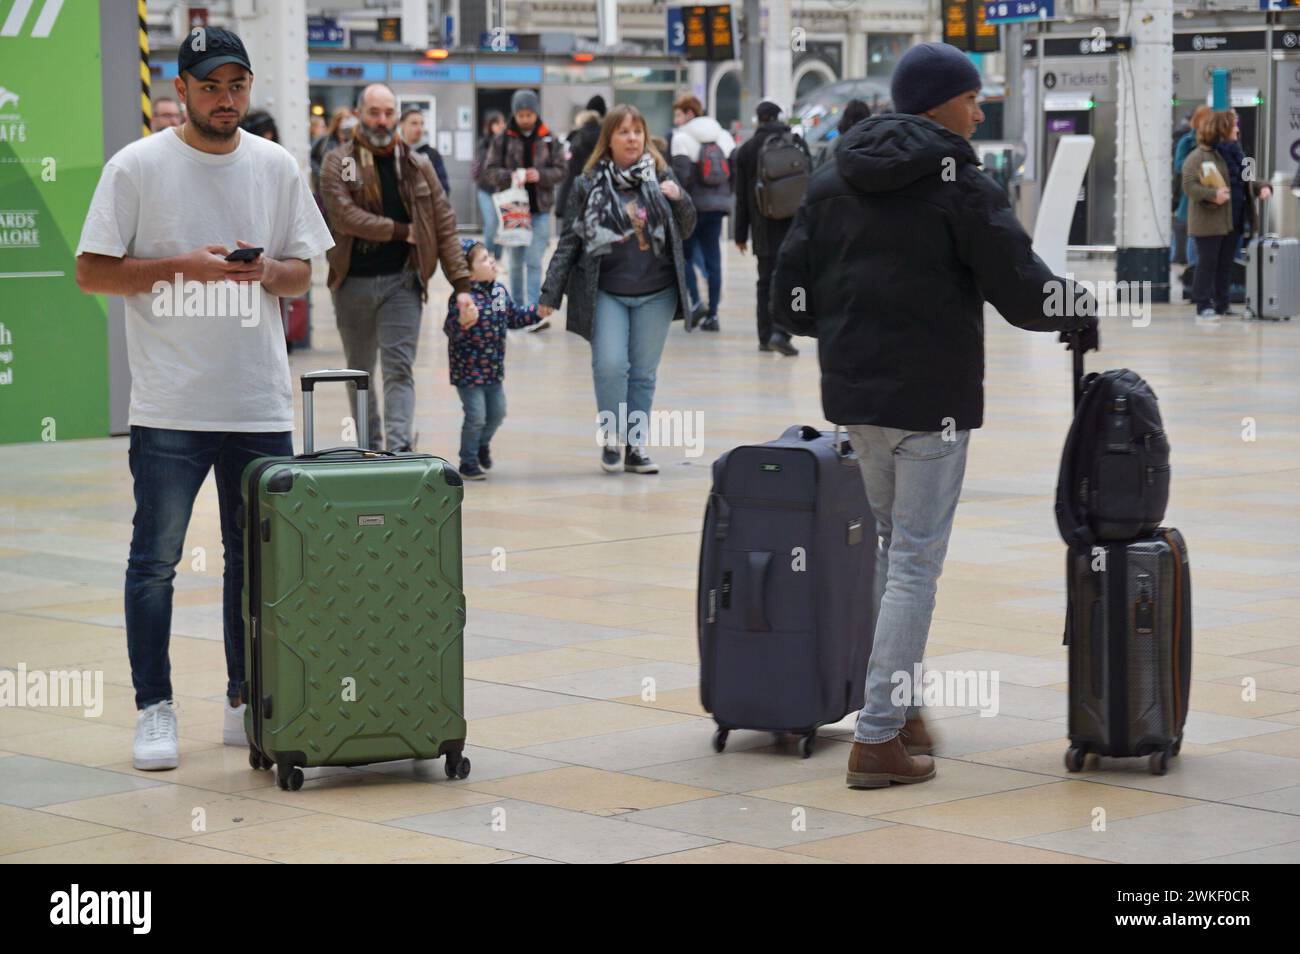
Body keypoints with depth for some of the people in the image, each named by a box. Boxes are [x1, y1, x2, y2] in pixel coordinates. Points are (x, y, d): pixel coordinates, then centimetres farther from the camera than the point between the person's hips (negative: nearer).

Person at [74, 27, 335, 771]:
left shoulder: (276, 167, 9)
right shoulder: (138, 167, -2)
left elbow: (303, 274, 13)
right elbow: (93, 271, -4)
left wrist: (267, 272, -9)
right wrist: (182, 267, -15)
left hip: (261, 403, 4)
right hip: (170, 407, -4)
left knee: (258, 558, 9)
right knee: (155, 560, 0)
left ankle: (249, 706, 19)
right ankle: (156, 709, 8)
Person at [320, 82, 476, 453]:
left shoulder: (417, 165, 5)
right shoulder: (338, 163, -2)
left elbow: (444, 225, 2)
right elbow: (344, 215, -17)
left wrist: (461, 284, -5)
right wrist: (402, 231, -13)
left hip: (401, 280, 0)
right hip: (354, 281, 0)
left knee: (399, 368, -11)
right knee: (359, 372, 13)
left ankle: (399, 449, -21)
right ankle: (370, 447, 28)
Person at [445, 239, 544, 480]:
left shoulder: (499, 291, 2)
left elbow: (514, 317, 16)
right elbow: (450, 330, -28)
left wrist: (538, 312, 7)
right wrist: (462, 323, -47)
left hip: (494, 368, 7)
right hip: (468, 369, -7)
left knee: (497, 413, 16)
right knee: (476, 416, -4)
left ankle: (483, 444, 44)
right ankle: (468, 462, 15)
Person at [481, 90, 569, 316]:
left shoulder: (549, 140, 1)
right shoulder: (502, 140, -1)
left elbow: (562, 170, 2)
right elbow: (489, 171, -1)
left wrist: (541, 175, -16)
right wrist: (510, 176, -20)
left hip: (540, 209, -1)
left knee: (534, 262, -8)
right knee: (516, 262, 11)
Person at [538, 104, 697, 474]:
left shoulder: (660, 176, 5)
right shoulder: (589, 184, 0)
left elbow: (685, 230, 13)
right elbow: (571, 240, 4)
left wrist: (680, 200, -8)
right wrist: (551, 292, 1)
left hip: (656, 293, 2)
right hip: (606, 293, -2)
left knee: (643, 372, 6)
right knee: (609, 365, -14)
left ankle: (635, 445, 16)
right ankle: (610, 437, 6)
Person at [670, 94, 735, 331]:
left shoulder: (681, 138, -9)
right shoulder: (724, 136, 9)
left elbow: (681, 175, -16)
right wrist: (724, 194, 15)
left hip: (693, 205, -5)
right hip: (718, 205, 5)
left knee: (684, 254, 9)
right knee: (713, 259, 7)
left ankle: (697, 302, -9)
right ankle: (712, 314, 5)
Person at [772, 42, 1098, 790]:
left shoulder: (832, 181, 8)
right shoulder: (959, 182, -10)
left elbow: (792, 300, 7)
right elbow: (1023, 291, -14)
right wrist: (1084, 314, 6)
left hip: (855, 392, 6)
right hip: (930, 399, -6)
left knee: (894, 547, 21)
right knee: (916, 563, -2)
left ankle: (901, 709, 26)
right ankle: (878, 741, -5)